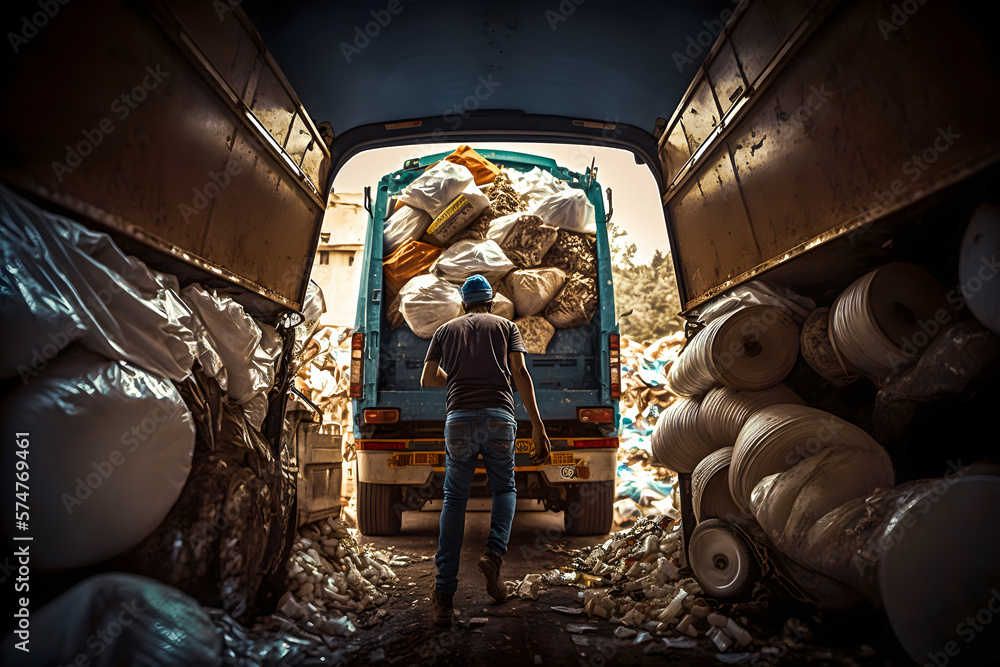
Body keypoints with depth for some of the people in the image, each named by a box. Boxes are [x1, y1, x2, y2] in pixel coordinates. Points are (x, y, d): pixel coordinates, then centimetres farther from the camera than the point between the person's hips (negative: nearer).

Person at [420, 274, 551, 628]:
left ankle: (444, 593, 5)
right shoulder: (506, 326, 16)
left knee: (454, 499, 10)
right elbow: (520, 373, 2)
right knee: (504, 489, 20)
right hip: (499, 416, 0)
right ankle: (494, 553, -5)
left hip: (459, 417, 1)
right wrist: (538, 427, -3)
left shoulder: (445, 329, 19)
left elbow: (428, 378, 18)